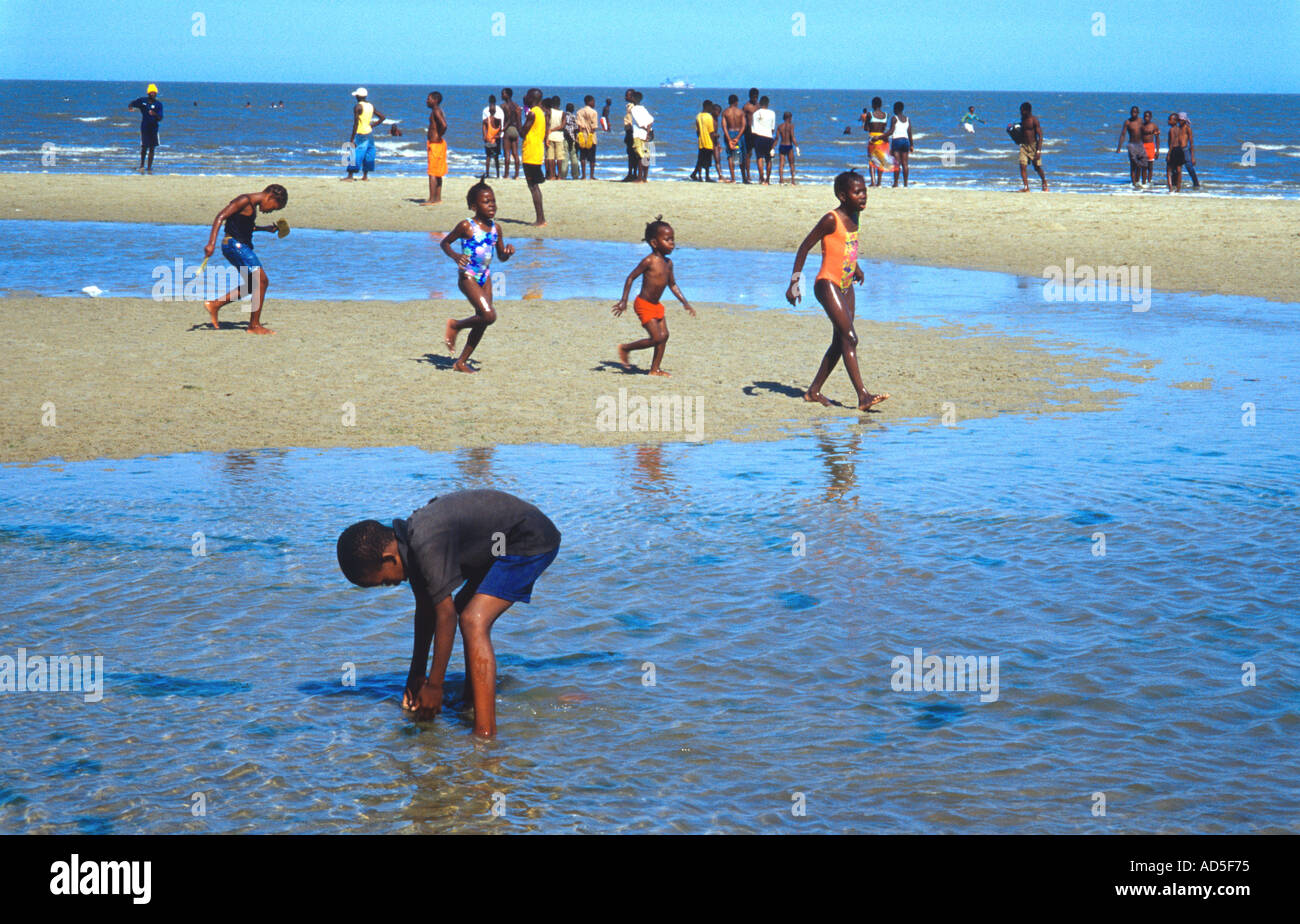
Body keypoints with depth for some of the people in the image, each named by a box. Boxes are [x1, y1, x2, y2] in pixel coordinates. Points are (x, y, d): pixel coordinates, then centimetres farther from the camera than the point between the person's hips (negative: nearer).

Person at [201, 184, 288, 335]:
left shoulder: (253, 205, 17)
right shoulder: (244, 201, -13)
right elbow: (220, 217, -19)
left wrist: (267, 228, 30)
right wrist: (211, 243, -27)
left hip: (242, 246, 10)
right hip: (234, 244, -10)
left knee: (252, 285, 15)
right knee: (262, 280, -12)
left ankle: (214, 305, 22)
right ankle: (254, 325, -7)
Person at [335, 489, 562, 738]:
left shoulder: (427, 545, -26)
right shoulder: (411, 541, 4)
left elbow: (446, 615, -22)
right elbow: (425, 609, 14)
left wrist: (434, 687, -16)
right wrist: (416, 674, 19)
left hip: (533, 540, -11)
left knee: (473, 622, -19)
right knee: (465, 609, 23)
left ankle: (485, 732, -24)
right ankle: (471, 701, 36)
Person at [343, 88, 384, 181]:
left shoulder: (357, 107, -14)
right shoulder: (371, 106, 8)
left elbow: (356, 123, -20)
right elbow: (382, 117, 14)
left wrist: (352, 138, -19)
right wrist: (373, 125, 10)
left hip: (361, 134, -7)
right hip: (370, 132, 7)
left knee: (354, 154, -7)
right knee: (368, 155, 13)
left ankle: (350, 176, -12)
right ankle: (365, 175, 19)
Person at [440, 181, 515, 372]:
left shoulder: (496, 228, 6)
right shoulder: (466, 226, -11)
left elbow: (502, 257, 15)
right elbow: (445, 243, 0)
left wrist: (508, 252, -8)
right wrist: (456, 256, -18)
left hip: (485, 277, 7)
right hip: (467, 277, -7)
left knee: (483, 321, 6)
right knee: (489, 316, -19)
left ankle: (462, 362, 18)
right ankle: (455, 326, 7)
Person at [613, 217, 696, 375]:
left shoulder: (668, 263, 6)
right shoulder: (649, 261, -18)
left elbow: (672, 284, 19)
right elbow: (631, 277, -14)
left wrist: (685, 303, 17)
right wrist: (624, 301, -18)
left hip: (657, 306, 8)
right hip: (644, 305, -8)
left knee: (664, 335, 4)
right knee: (657, 338, -11)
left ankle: (655, 369, 13)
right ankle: (625, 348, 6)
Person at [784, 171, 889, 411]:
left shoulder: (853, 216, 8)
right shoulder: (832, 219, -16)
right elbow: (805, 247, -14)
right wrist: (794, 282, -18)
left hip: (845, 287, 9)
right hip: (827, 285, -9)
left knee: (840, 342, 10)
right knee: (849, 338, -15)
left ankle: (814, 390, 21)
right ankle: (863, 396, -19)